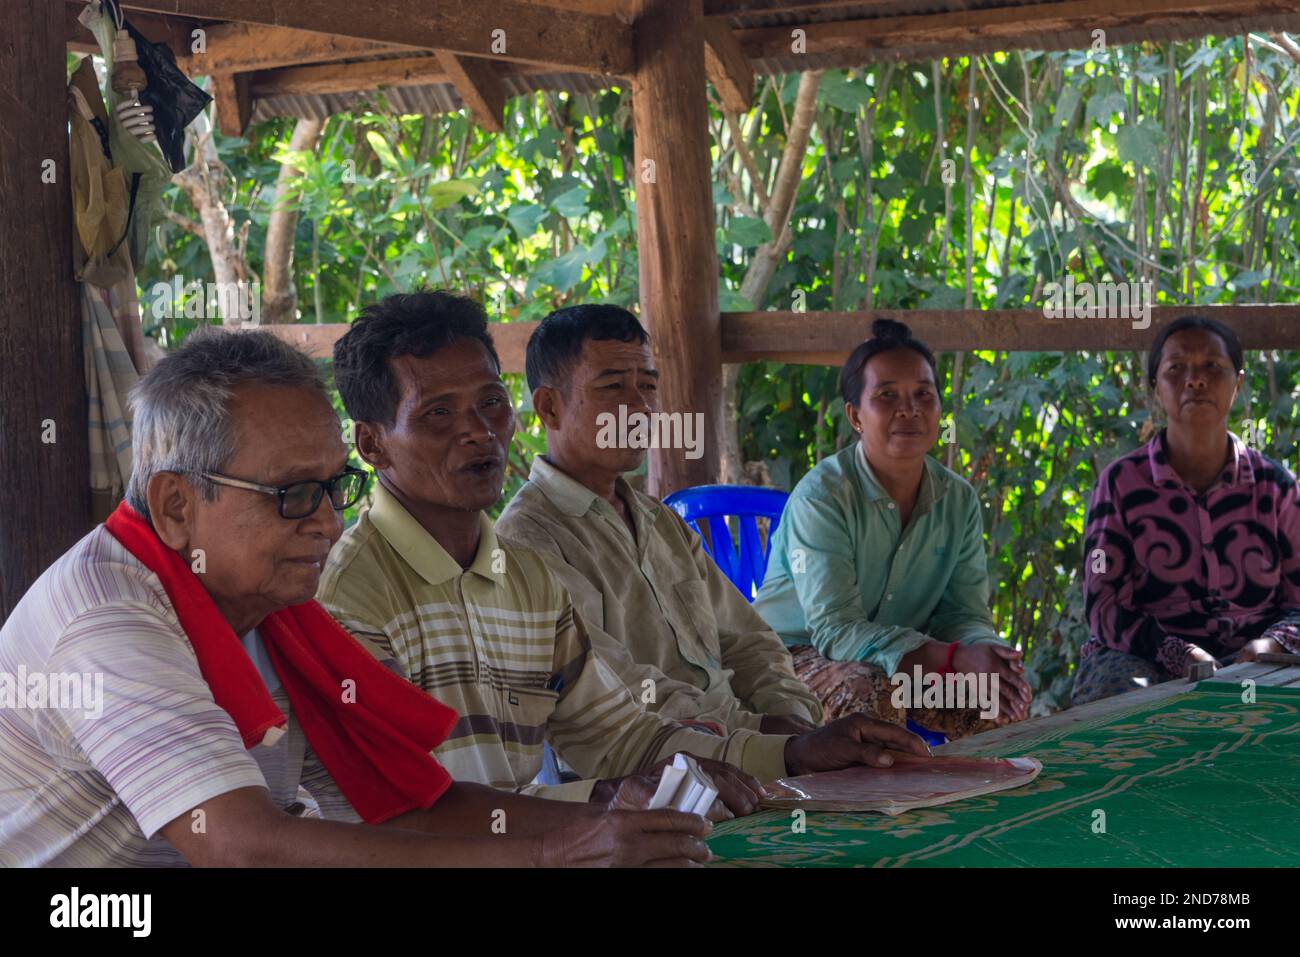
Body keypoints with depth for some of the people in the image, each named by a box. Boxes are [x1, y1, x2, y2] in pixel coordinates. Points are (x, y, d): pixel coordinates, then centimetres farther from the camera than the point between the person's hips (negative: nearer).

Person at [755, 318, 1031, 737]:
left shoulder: (959, 500, 0)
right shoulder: (821, 496, -20)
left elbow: (964, 613, -1)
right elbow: (834, 629, -28)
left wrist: (986, 654, -28)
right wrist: (956, 658, -39)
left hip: (903, 663, 6)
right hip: (797, 654, -6)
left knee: (1008, 691, -16)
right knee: (873, 696, -36)